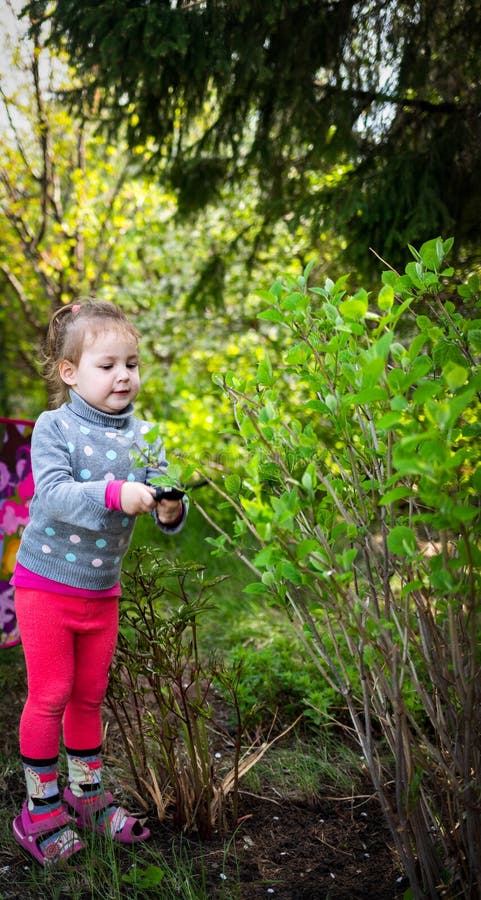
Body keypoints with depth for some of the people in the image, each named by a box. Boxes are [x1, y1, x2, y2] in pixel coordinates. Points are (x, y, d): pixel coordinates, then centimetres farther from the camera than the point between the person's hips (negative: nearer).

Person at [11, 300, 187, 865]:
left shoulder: (142, 435, 0)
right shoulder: (54, 426, -12)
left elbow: (160, 496, -3)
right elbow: (53, 494, -26)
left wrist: (171, 510, -26)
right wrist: (114, 494, -40)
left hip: (102, 590, 4)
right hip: (45, 583, -4)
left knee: (89, 695, 16)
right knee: (49, 695, 2)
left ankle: (87, 796, 32)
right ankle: (40, 809, 18)